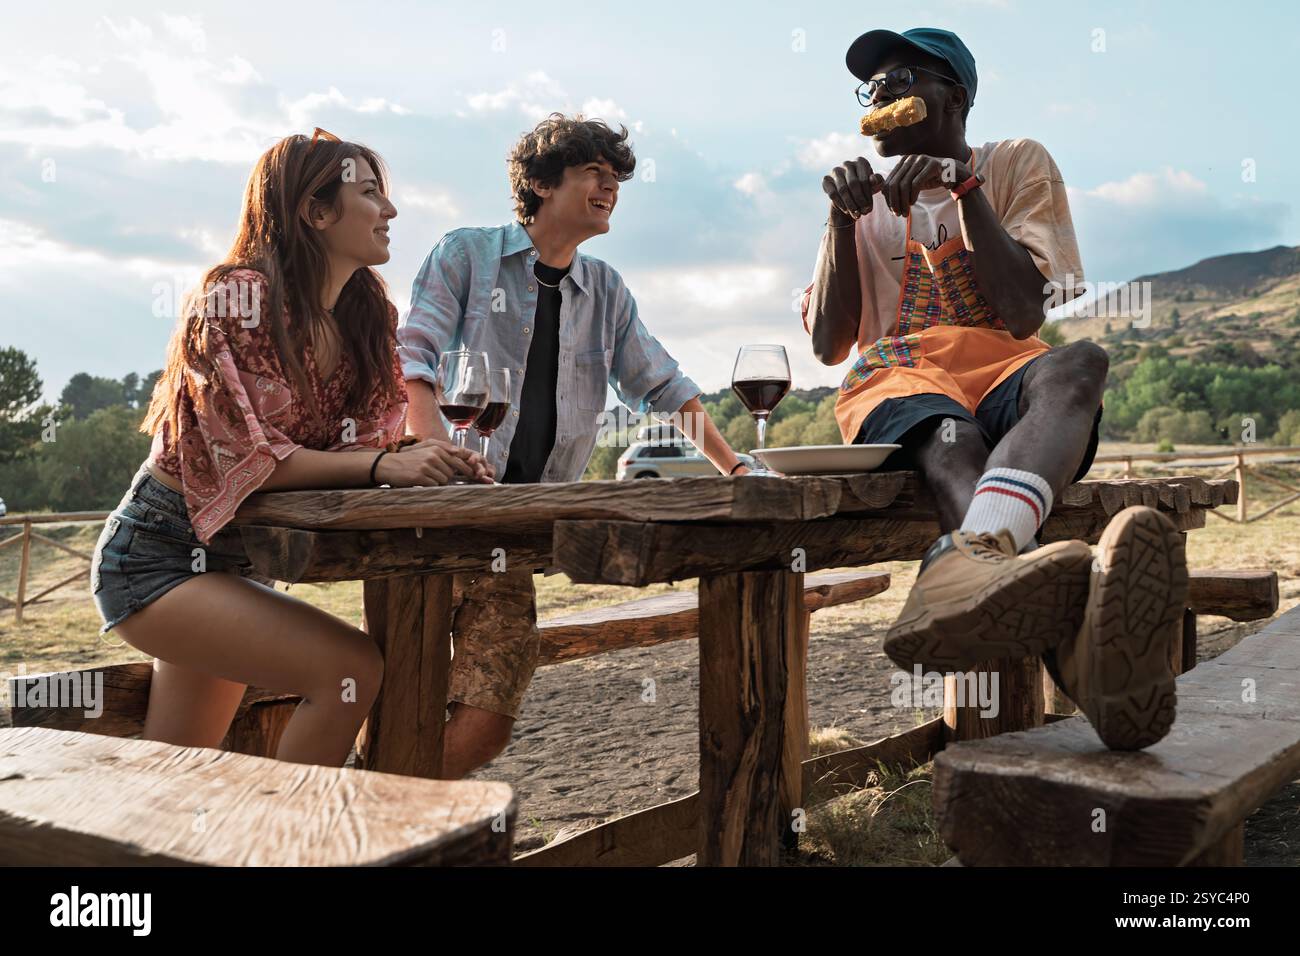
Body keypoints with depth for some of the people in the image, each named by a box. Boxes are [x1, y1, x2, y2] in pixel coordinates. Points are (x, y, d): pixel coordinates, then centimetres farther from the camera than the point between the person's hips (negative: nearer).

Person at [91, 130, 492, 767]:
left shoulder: (365, 317, 4)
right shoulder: (237, 296, -18)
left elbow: (357, 449, -2)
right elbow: (245, 456, -23)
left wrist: (435, 461, -22)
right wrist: (382, 467, -32)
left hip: (238, 564, 8)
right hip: (157, 555, -8)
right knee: (350, 667, -24)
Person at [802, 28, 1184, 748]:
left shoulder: (1018, 163, 15)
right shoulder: (865, 198, 21)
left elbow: (1025, 317, -2)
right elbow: (826, 345, 9)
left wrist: (963, 186, -7)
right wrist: (842, 218, -1)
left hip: (1002, 374, 0)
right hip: (896, 378, 0)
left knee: (1077, 364, -36)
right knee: (951, 440, -37)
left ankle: (968, 562, -69)